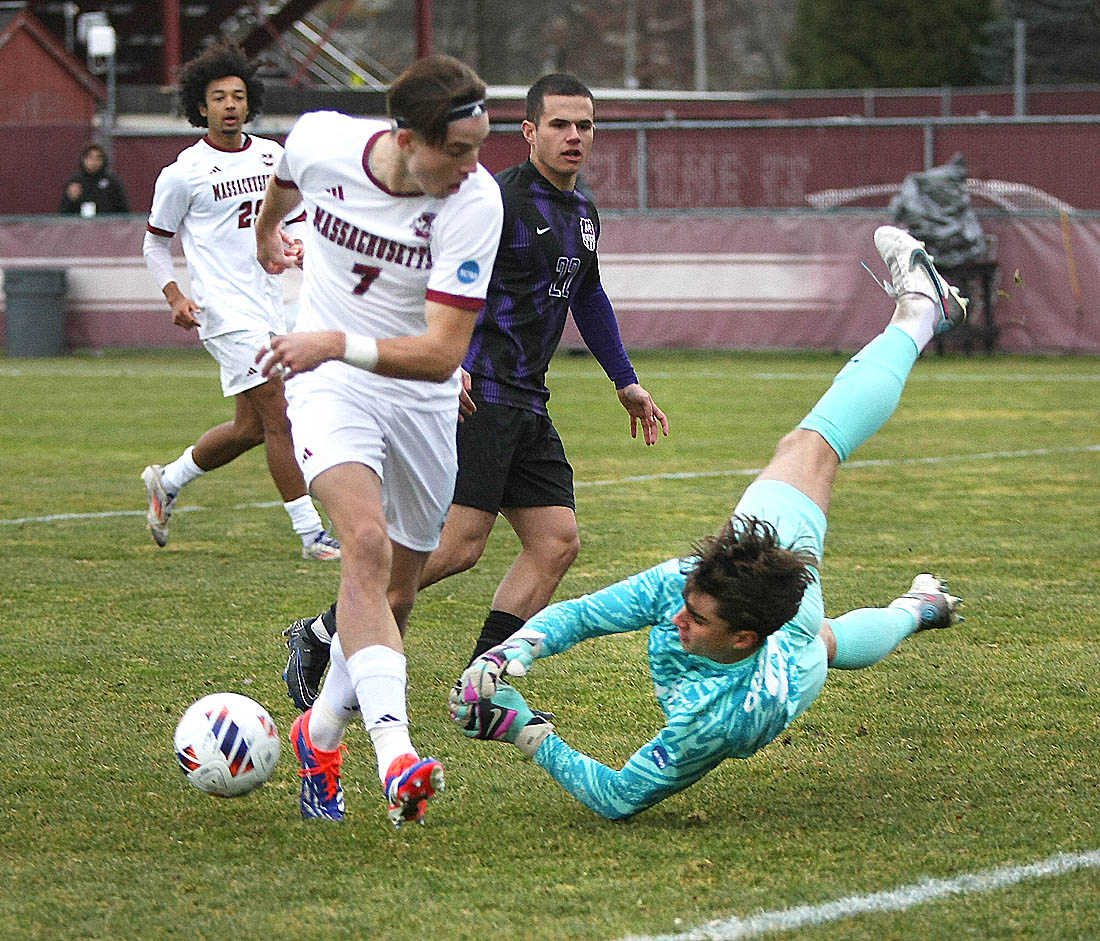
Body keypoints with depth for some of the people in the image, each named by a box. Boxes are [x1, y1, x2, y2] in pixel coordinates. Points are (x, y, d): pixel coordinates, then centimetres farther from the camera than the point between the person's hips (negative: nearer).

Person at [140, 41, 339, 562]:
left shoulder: (272, 156, 10)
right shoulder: (183, 173, -5)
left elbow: (293, 217, 23)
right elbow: (155, 241, 6)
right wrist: (174, 296, -7)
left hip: (270, 305, 7)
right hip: (227, 313, -7)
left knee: (251, 428, 12)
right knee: (278, 418, -13)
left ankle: (166, 481, 33)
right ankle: (311, 533, -10)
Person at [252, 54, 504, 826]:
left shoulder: (476, 202, -23)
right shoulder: (320, 141, -18)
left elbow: (442, 353, -26)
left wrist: (342, 344, -39)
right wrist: (267, 227, 32)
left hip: (422, 398, 1)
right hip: (329, 384, -1)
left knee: (395, 597, 9)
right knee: (367, 541, -26)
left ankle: (322, 734, 36)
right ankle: (395, 753, -39)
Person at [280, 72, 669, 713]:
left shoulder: (583, 213, 17)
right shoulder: (500, 198, -11)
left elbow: (588, 296, 33)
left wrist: (625, 381, 33)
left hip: (527, 406, 9)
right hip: (477, 394, -9)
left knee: (558, 543, 1)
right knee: (458, 545, -16)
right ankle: (326, 633, -4)